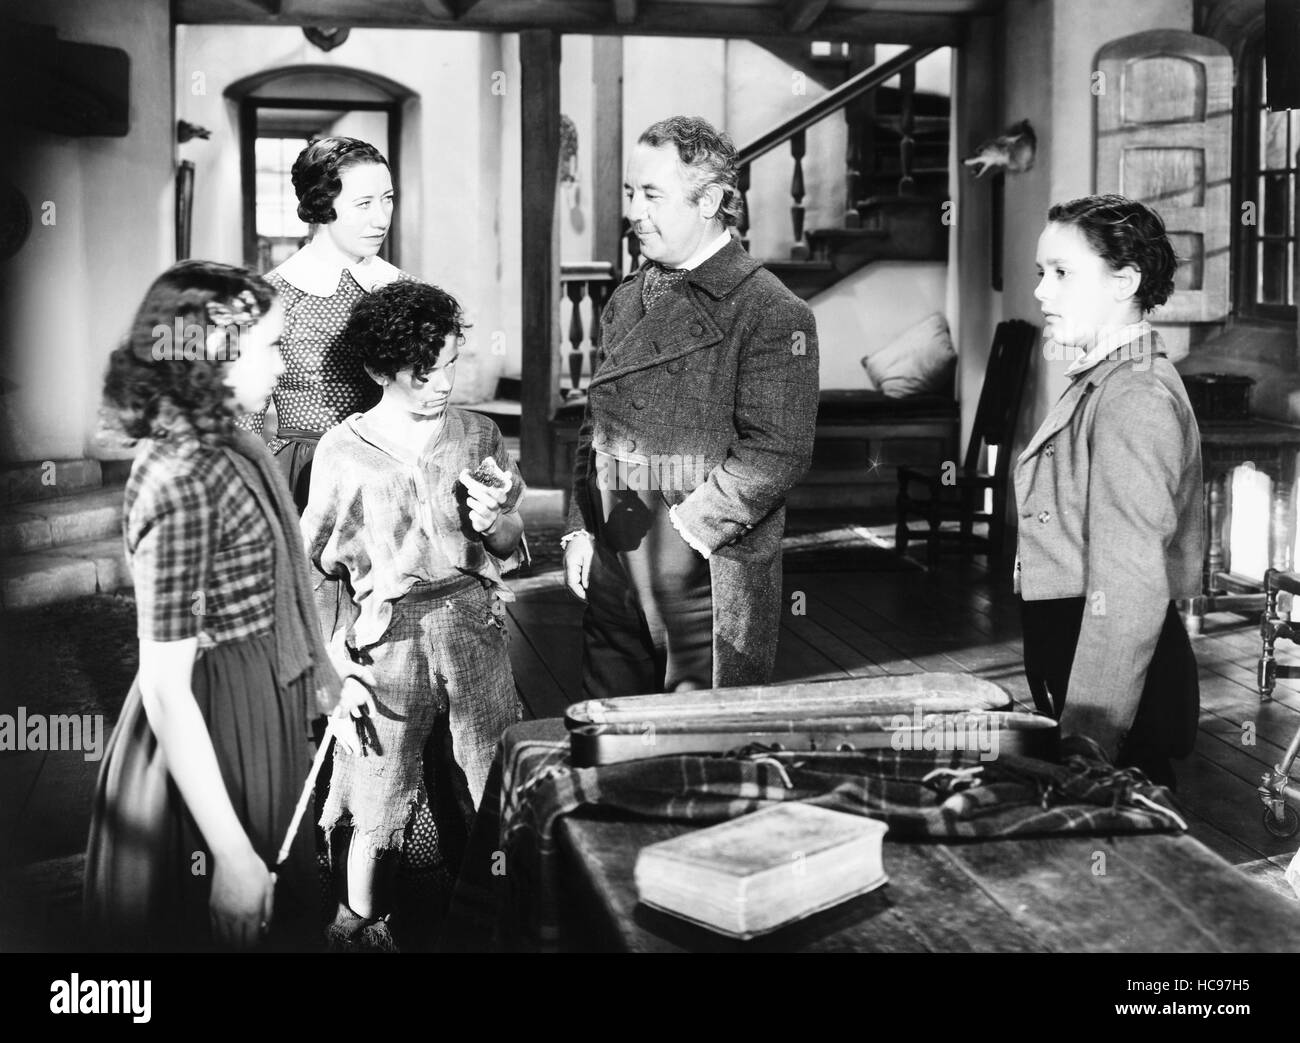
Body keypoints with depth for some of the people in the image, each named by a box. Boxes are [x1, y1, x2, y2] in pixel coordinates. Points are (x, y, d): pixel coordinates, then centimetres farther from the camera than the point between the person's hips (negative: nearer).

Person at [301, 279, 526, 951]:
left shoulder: (479, 436, 3)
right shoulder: (344, 453, -5)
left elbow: (510, 552, 9)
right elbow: (318, 569, 1)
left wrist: (496, 520, -13)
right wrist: (338, 661, -6)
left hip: (473, 628, 3)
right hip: (387, 637, -3)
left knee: (479, 801, 11)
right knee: (378, 809, 4)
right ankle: (361, 927, 26)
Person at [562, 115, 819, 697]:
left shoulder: (772, 313, -10)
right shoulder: (627, 302, 13)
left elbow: (777, 453, -16)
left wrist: (685, 529, -18)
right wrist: (580, 529, 10)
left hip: (707, 583, -6)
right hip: (612, 572, 7)